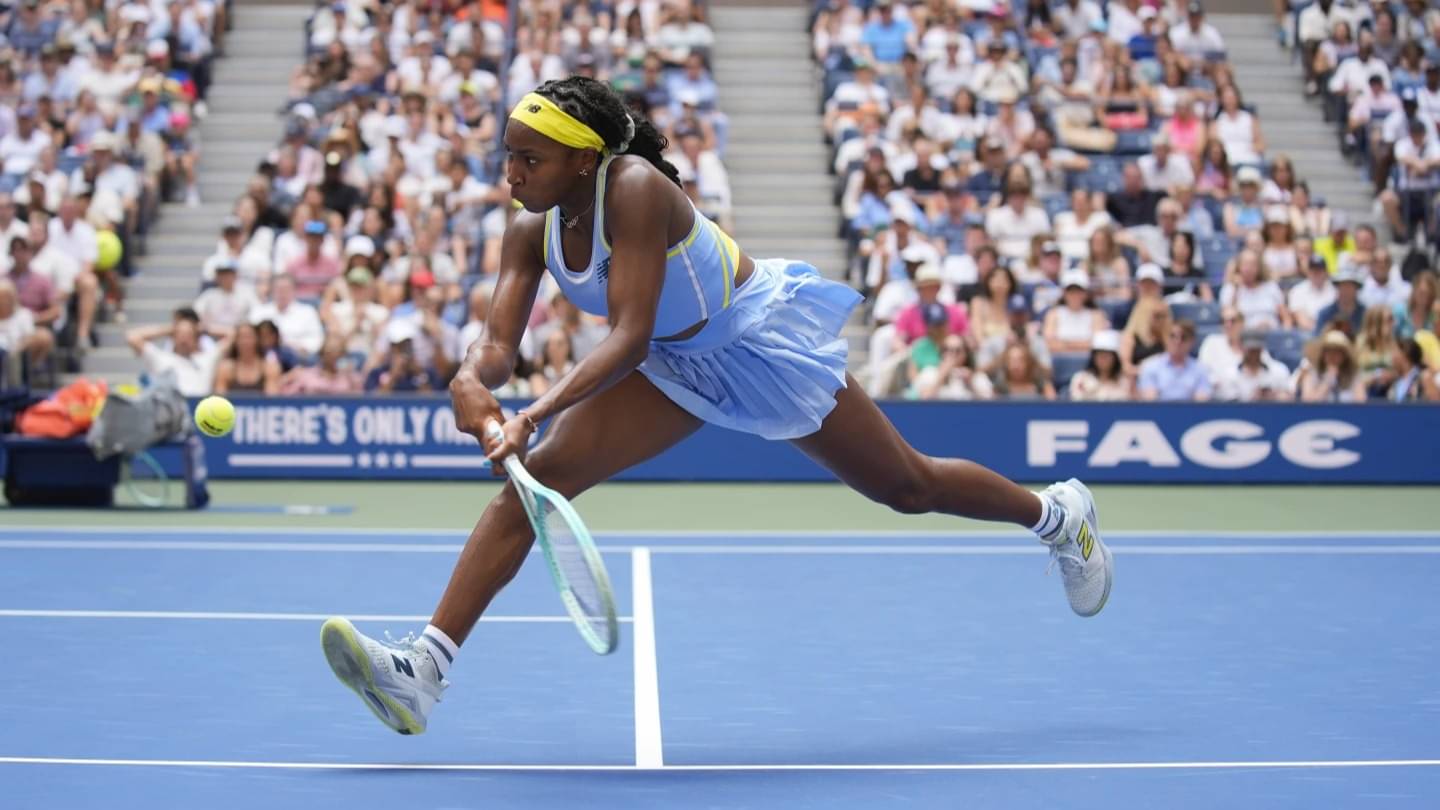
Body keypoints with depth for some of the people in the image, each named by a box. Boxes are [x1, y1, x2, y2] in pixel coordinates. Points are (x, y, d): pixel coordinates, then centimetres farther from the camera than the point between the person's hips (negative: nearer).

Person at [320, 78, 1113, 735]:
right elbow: (499, 340, -15)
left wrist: (535, 414, -49)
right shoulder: (532, 231, -12)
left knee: (908, 487, 10)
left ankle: (1057, 513, 41)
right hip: (677, 366, 6)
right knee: (539, 474, -14)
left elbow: (629, 336, -39)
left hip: (761, 340, -6)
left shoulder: (636, 189, -34)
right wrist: (473, 378, -40)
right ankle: (424, 666, -21)